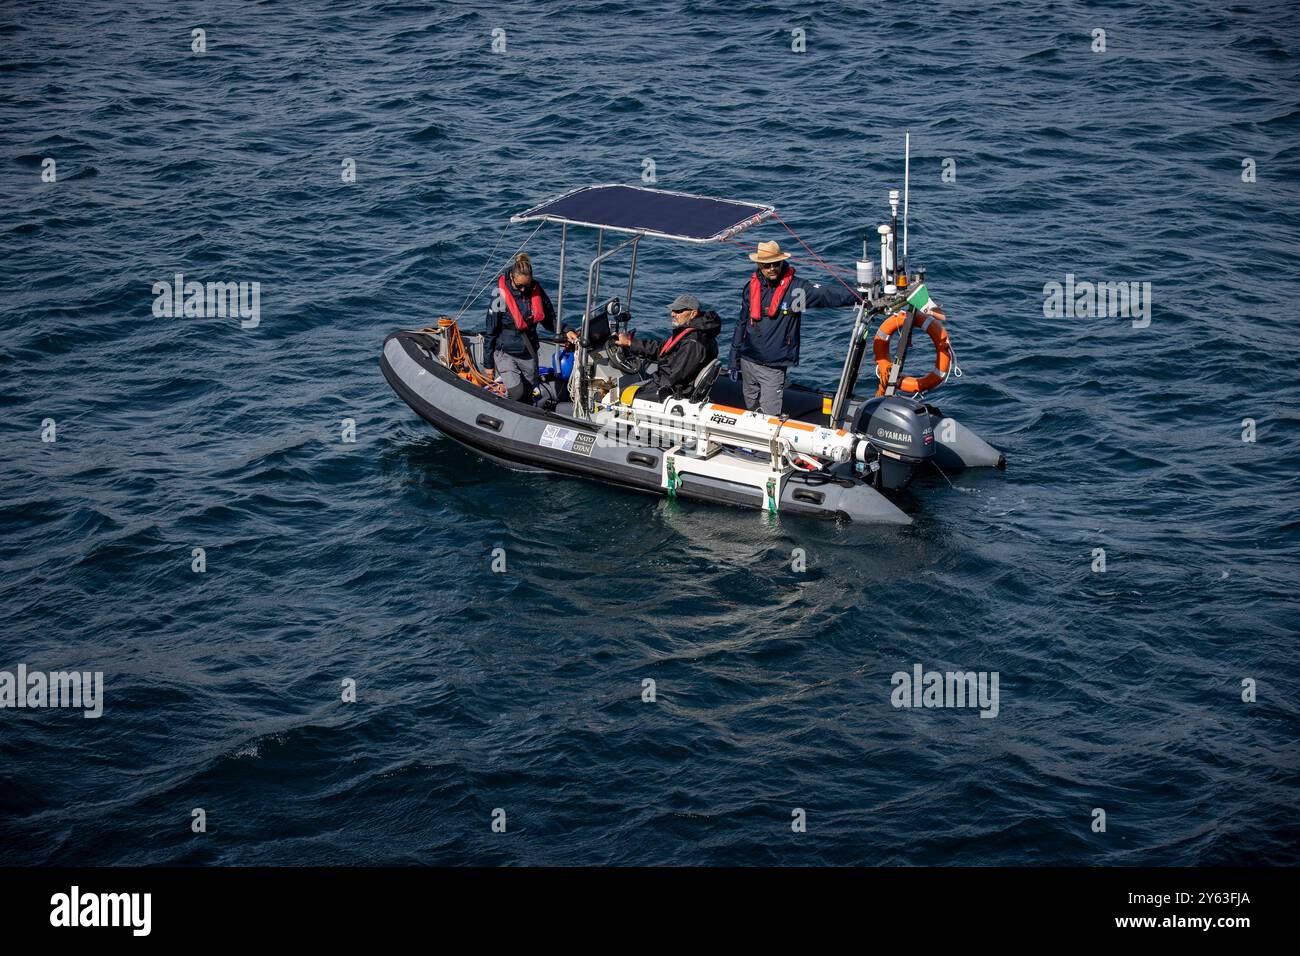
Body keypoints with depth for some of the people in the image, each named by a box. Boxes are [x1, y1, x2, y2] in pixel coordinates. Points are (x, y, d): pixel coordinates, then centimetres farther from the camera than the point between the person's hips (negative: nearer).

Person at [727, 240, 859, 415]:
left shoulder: (795, 288, -10)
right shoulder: (751, 287, 3)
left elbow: (827, 293, -24)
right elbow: (742, 324, 11)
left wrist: (857, 296, -41)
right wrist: (734, 360, 13)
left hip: (774, 367, -4)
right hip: (748, 361, 4)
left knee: (769, 415, -7)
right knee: (751, 410, 17)